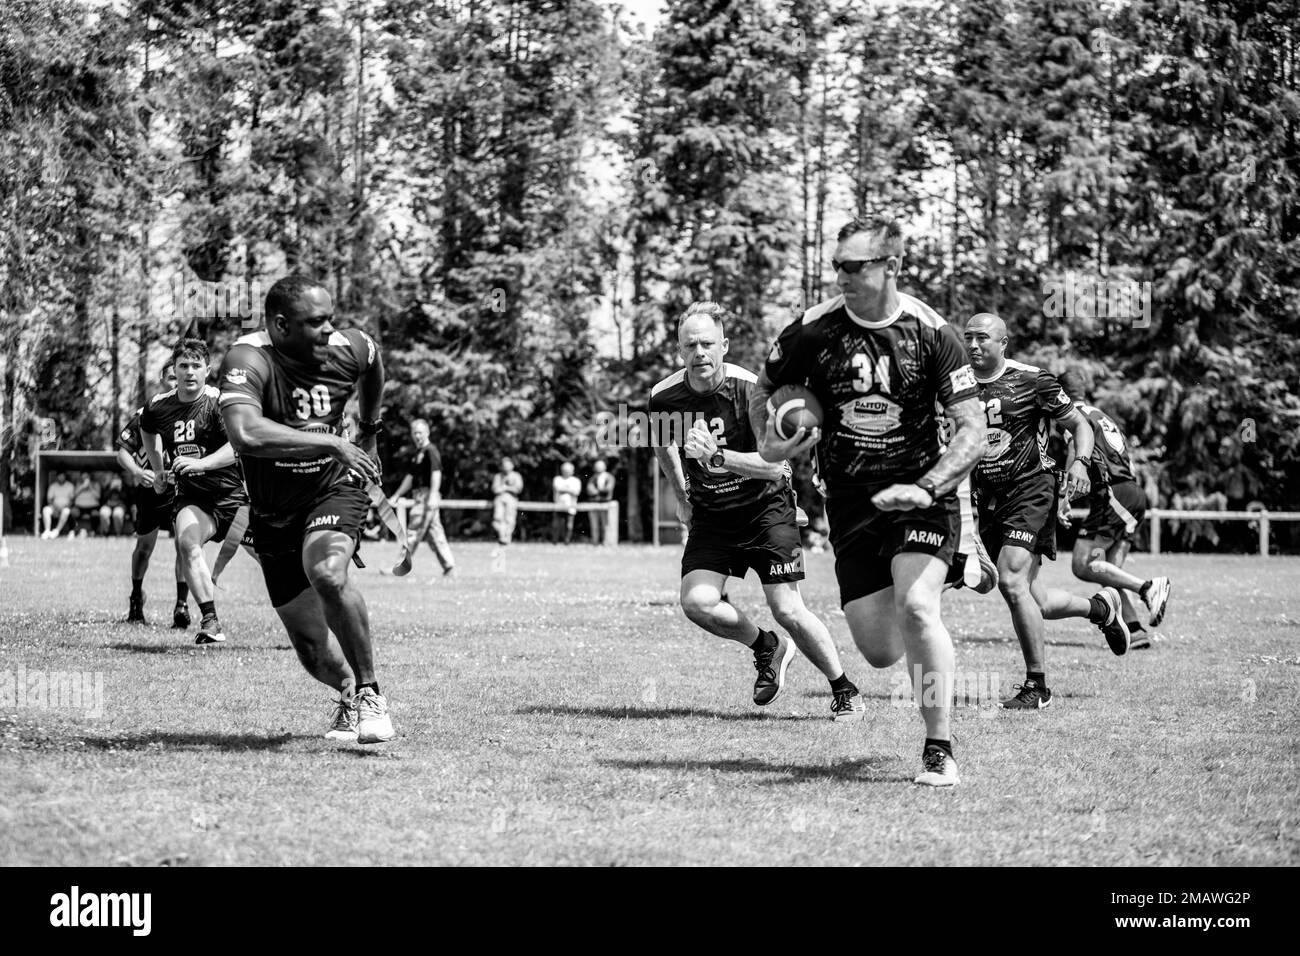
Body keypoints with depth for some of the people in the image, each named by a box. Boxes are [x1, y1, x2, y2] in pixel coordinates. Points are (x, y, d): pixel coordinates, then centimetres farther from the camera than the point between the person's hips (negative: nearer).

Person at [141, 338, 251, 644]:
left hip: (233, 493, -3)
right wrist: (158, 470, 24)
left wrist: (201, 463, -35)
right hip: (192, 497, 3)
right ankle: (210, 622, -27)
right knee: (187, 542, -27)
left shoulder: (219, 401, -12)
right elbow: (147, 430, 28)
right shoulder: (158, 407, 3)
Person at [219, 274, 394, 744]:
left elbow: (373, 365, 18)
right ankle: (349, 690, 40)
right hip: (274, 515, 0)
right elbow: (246, 433, -45)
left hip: (334, 490, 0)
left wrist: (368, 431, 25)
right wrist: (332, 443, -43)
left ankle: (368, 692, -16)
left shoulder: (349, 349, -10)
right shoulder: (248, 361, -25)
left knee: (326, 573, -33)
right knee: (311, 648, 5)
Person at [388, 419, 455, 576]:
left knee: (415, 531, -9)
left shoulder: (430, 451, -8)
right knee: (434, 534, 7)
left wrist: (433, 496, -28)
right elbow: (410, 477, 28)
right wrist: (396, 496, 29)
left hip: (428, 494, -10)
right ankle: (449, 566, 7)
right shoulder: (415, 454, 20)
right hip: (420, 496, 10)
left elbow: (436, 474, -18)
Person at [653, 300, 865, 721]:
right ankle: (766, 648, 13)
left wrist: (717, 456, -37)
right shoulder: (664, 397, -9)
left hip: (765, 507, -4)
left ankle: (845, 691, 11)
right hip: (710, 514, 4)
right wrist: (681, 495, 19)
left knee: (787, 609, -10)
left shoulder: (750, 389, -22)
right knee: (697, 602, -16)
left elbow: (776, 464, -26)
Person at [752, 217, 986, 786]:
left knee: (915, 606, -26)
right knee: (880, 652, -1)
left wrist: (926, 487, -23)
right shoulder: (812, 331, -5)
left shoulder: (930, 333, -10)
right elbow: (763, 391, 14)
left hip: (921, 495, -3)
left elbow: (972, 429, -9)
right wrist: (770, 444, -4)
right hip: (850, 503, 3)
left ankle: (939, 750, -13)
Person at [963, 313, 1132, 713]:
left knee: (1012, 582, -21)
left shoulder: (1032, 380, -6)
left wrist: (1079, 462, -17)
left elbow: (1080, 425, 0)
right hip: (987, 498, 6)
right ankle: (1102, 608, 36)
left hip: (1030, 491, -6)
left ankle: (1036, 686, -9)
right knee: (1031, 599, 6)